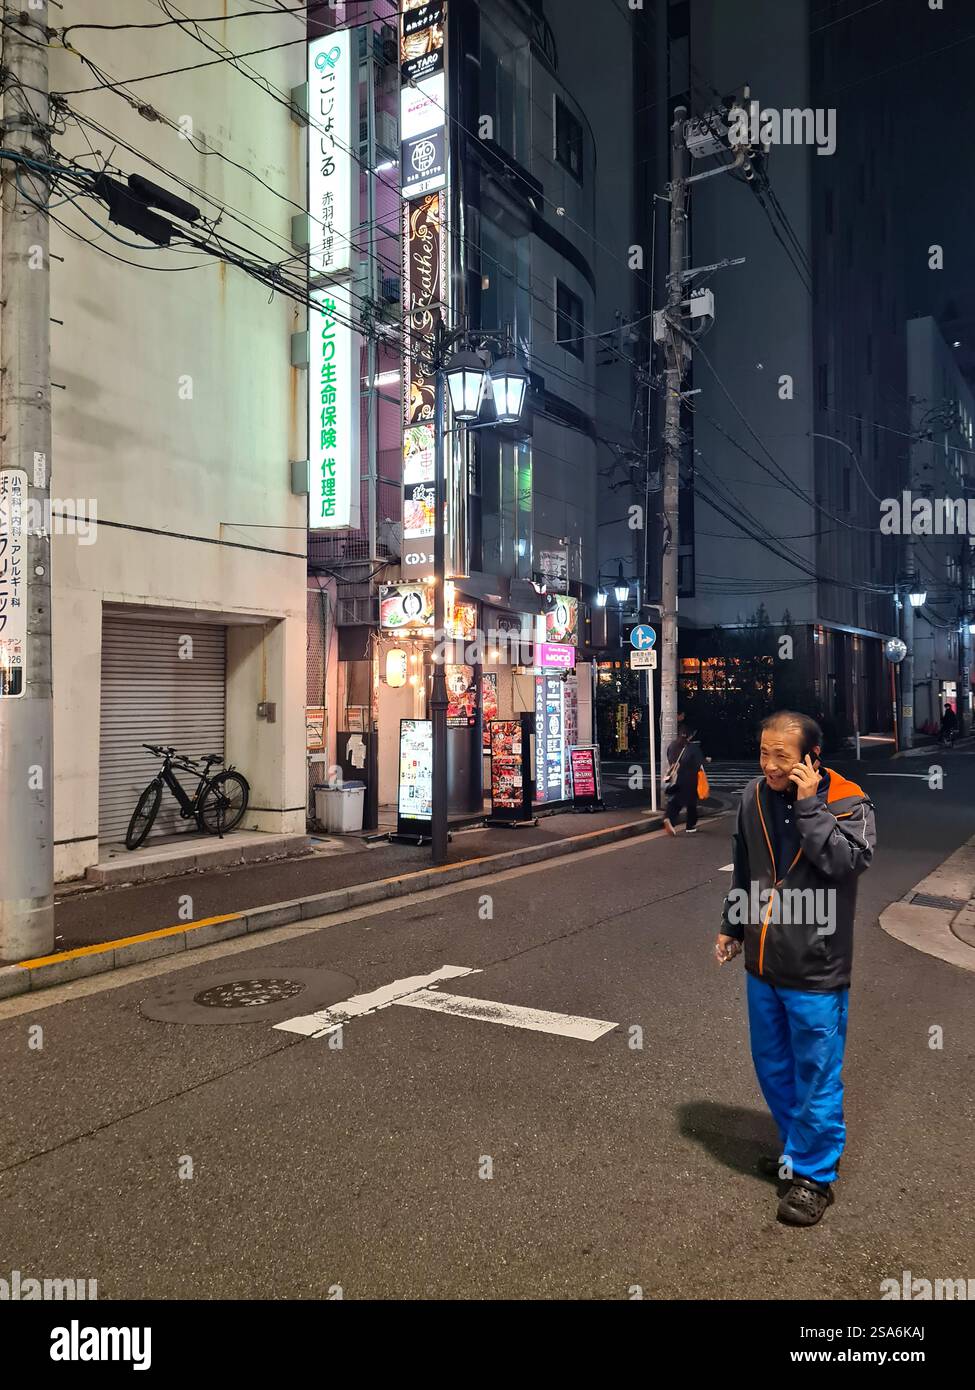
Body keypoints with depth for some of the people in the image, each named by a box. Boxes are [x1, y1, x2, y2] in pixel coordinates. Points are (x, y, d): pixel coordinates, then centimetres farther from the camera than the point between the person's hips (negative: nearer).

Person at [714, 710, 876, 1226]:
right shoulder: (754, 795, 1)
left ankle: (814, 1174, 26)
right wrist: (732, 927, 17)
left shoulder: (847, 802, -13)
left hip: (815, 970, -5)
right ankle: (797, 1149, 41)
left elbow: (848, 861, -30)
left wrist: (810, 804, -27)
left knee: (816, 1076, 7)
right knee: (772, 1068, 19)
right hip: (762, 963, 6)